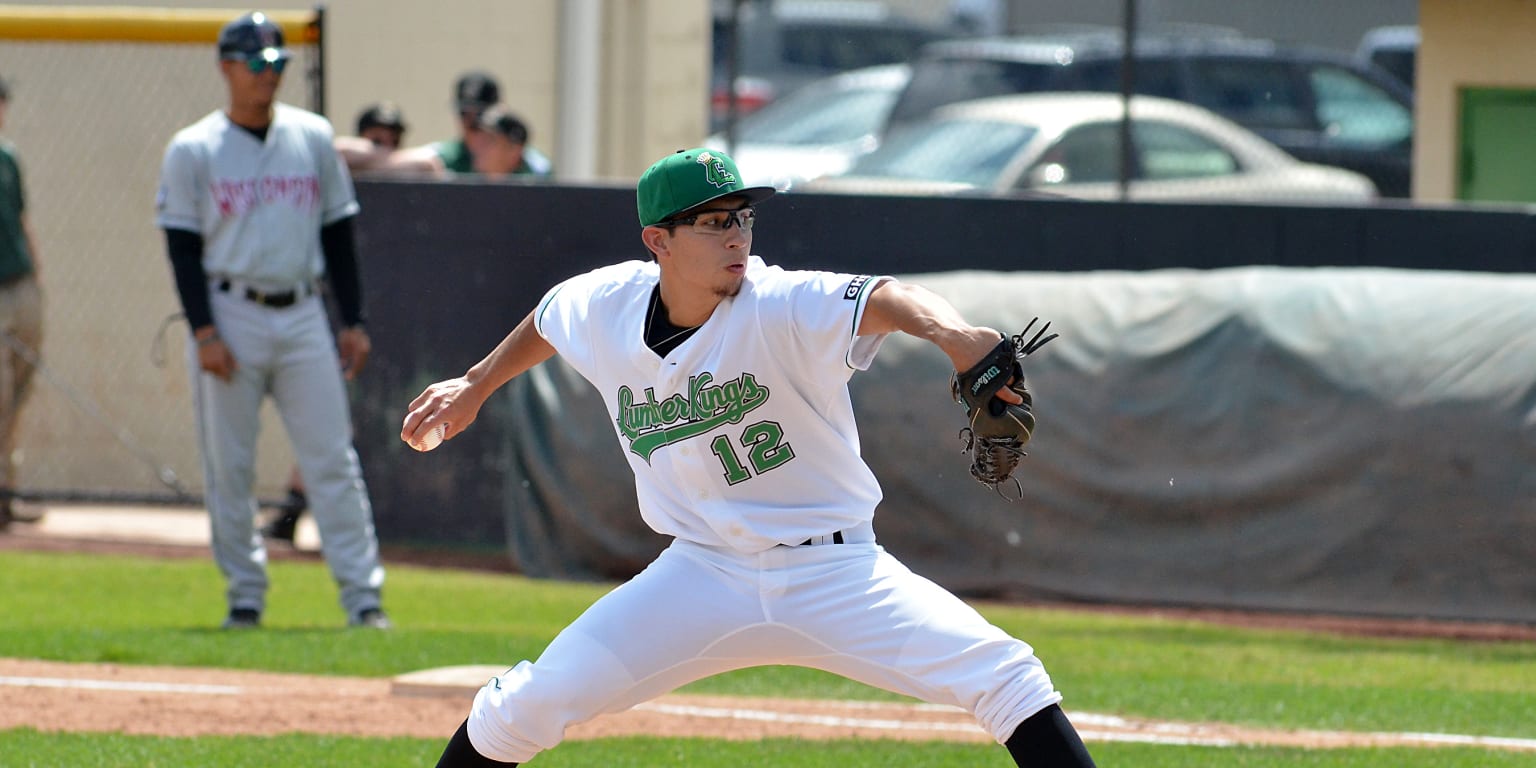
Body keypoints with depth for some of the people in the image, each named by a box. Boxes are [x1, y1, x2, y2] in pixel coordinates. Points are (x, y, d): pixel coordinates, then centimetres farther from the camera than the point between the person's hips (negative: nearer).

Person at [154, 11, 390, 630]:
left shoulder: (313, 138, 11)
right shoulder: (193, 150, 1)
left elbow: (337, 232, 13)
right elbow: (183, 247, -3)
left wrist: (352, 321, 7)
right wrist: (204, 332, -12)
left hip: (303, 317, 2)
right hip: (231, 316, -2)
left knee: (332, 458, -4)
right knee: (229, 466, 0)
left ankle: (362, 595, -6)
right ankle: (245, 594, 10)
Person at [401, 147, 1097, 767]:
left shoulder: (782, 308, -22)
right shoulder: (604, 306, -7)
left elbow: (883, 300, -43)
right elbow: (547, 323, 19)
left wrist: (951, 333, -64)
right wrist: (476, 386, 30)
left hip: (836, 576, -3)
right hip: (705, 576, 3)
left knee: (1003, 676, -20)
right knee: (534, 699, -4)